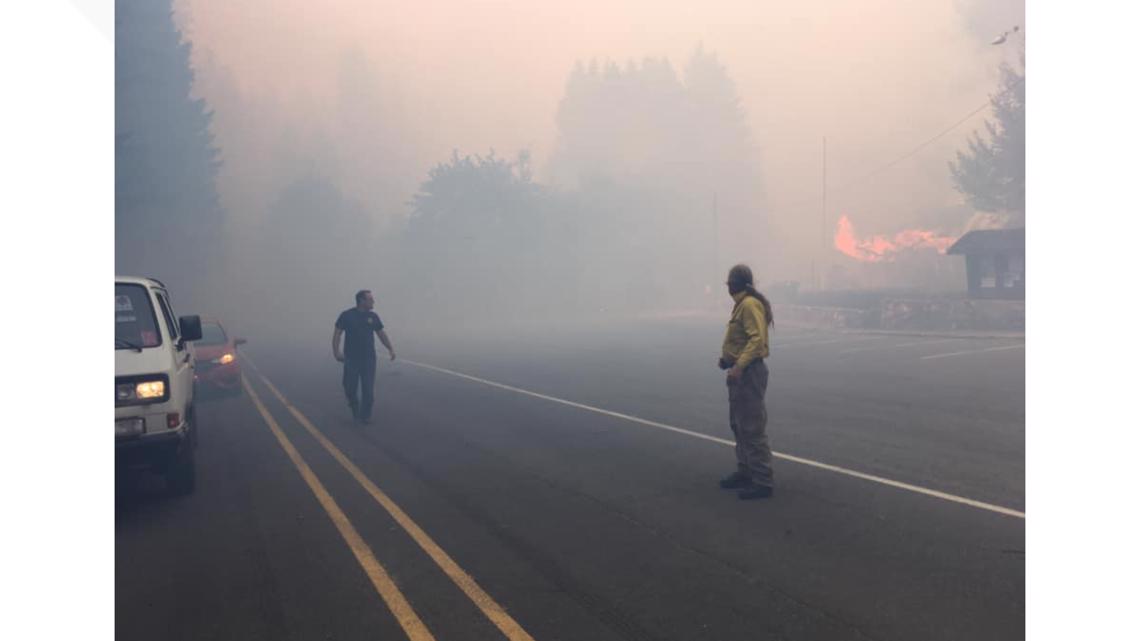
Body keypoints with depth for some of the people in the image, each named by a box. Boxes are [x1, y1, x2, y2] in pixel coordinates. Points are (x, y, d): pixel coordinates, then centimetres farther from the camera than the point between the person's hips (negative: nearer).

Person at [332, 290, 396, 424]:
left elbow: (382, 334, 13)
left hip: (369, 358, 2)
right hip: (351, 358, -2)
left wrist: (390, 349, 3)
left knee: (368, 389, -1)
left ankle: (365, 415, 11)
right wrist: (336, 351, -15)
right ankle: (354, 404, 32)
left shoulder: (373, 317, 6)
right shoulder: (346, 315, -3)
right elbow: (337, 333, -4)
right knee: (350, 388, 1)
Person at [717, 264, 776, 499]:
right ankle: (745, 471, 30)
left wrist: (739, 366, -30)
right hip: (740, 371, 11)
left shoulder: (750, 305, -16)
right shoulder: (742, 304, 14)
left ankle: (762, 482, -2)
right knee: (739, 425, 18)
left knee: (752, 428, -7)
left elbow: (757, 339, -25)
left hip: (749, 372, -11)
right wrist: (727, 358, 8)